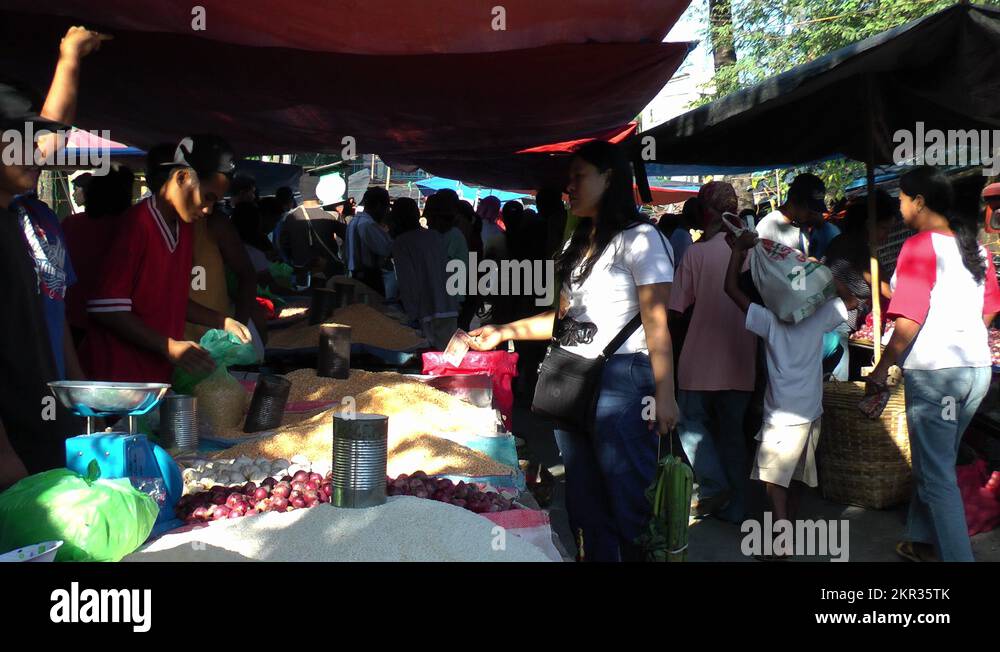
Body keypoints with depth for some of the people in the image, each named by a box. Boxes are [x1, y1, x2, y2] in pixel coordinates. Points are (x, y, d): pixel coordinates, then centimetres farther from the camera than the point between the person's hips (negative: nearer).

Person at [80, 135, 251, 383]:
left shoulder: (185, 228, 11)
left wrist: (222, 322, 9)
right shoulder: (137, 223, -14)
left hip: (159, 373, 7)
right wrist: (169, 347, -21)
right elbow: (106, 309, -17)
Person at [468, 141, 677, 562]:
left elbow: (657, 325, -12)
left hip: (620, 380, -8)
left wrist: (664, 395, -18)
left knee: (628, 505, -1)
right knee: (586, 506, 13)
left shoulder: (639, 239, -6)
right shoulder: (578, 245, 18)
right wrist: (504, 332, 11)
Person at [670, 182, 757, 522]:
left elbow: (678, 307, -10)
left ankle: (713, 485, -1)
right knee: (732, 430, 14)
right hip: (741, 360, 4)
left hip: (701, 357, -4)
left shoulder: (697, 252, -12)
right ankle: (734, 506, 20)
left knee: (692, 421, 14)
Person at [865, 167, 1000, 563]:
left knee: (937, 475, 1)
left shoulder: (920, 246, -13)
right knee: (933, 461, 20)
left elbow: (908, 321, -18)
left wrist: (882, 368, -8)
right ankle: (923, 540, 33)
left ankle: (957, 555, 3)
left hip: (934, 370, -8)